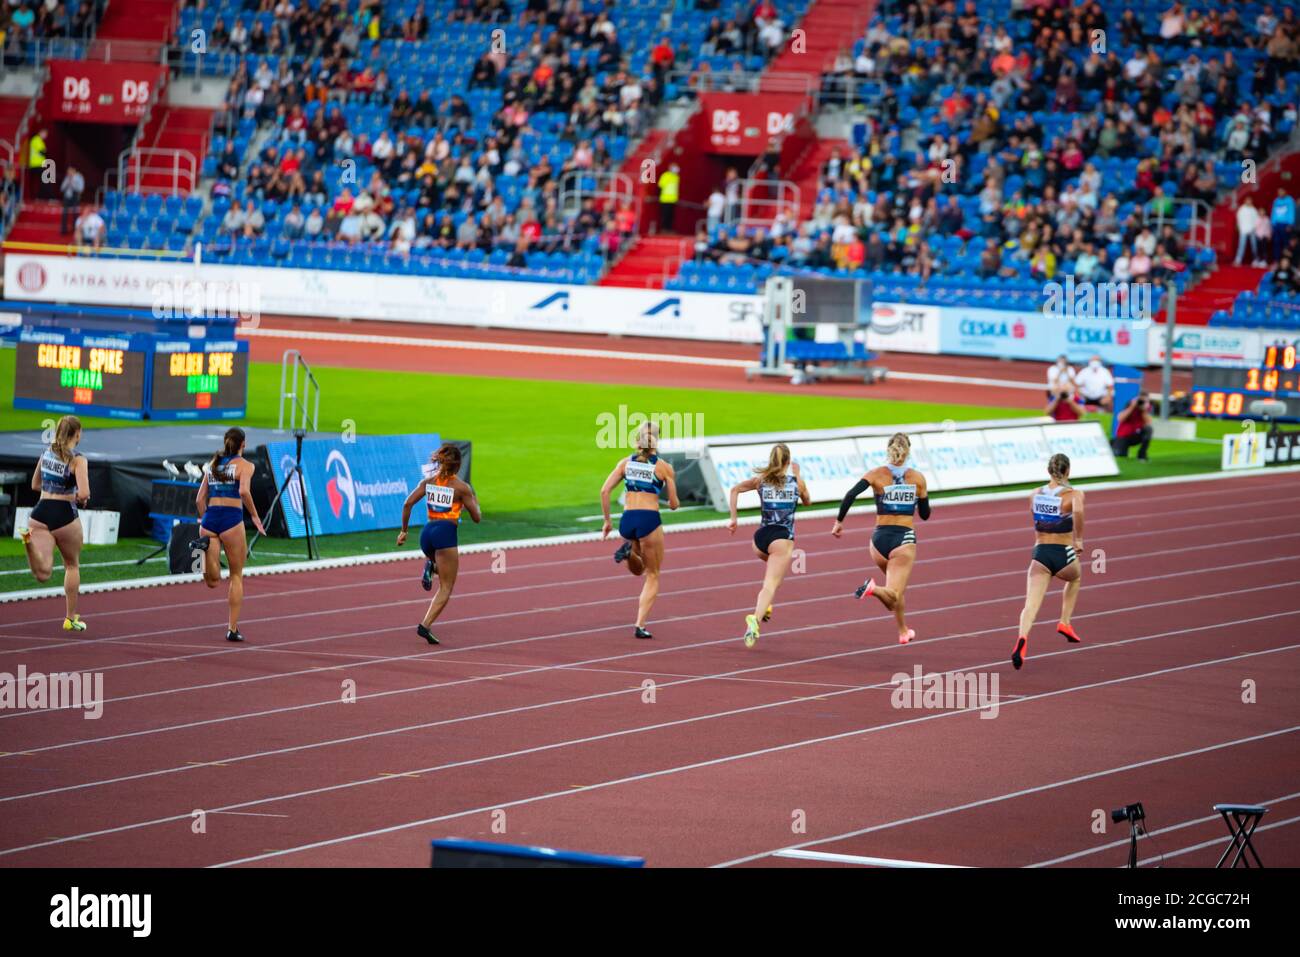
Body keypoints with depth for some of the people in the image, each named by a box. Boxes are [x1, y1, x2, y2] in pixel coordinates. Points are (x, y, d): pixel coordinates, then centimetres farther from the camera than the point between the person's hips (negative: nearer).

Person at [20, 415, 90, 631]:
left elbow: (35, 485, 20)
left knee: (43, 573, -6)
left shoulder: (46, 453, 9)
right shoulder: (78, 460, -9)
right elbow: (83, 494, -20)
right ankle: (71, 617, 26)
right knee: (72, 565, 21)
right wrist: (81, 499, 2)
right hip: (64, 515, -4)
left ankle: (29, 540, -34)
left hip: (41, 513, 4)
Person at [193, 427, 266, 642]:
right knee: (236, 576, 11)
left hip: (210, 518, 4)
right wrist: (255, 516, -8)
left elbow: (200, 499, 15)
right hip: (231, 519, -4)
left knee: (213, 581, 0)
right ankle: (232, 628, 7)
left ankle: (205, 546, -28)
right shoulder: (245, 465, 2)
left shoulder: (212, 465, 18)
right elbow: (244, 491, -17)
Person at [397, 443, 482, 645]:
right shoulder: (461, 487, -1)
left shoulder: (428, 481, 10)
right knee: (446, 589, 0)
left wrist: (404, 530, 8)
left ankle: (430, 566, -2)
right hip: (446, 532, -5)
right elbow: (477, 518, 3)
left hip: (427, 531, 5)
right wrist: (475, 502, 23)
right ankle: (425, 626, -18)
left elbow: (407, 504, 1)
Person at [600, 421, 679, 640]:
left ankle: (629, 550, -5)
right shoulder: (664, 467, 2)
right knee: (653, 576, 10)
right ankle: (640, 625, -4)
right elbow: (673, 504, 5)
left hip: (627, 521, 3)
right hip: (649, 519, -3)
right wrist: (673, 502, 28)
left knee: (638, 569, 30)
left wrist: (607, 521, 10)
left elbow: (604, 491, 2)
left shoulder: (626, 463, 10)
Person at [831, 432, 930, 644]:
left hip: (880, 538, 3)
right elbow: (925, 515, 8)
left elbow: (850, 495, -18)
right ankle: (873, 589, -42)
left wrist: (839, 521, -8)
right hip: (904, 540, -3)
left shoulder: (877, 474, -2)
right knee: (893, 594, -10)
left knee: (895, 589, 28)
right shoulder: (918, 478, 0)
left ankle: (903, 631, 35)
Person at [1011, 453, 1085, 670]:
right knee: (1075, 578, 35)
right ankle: (1065, 623, 31)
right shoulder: (1074, 495, -7)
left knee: (1031, 604, -10)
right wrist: (1079, 539, -16)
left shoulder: (1035, 495, 6)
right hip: (1064, 555, -2)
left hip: (1040, 554, 2)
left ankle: (1022, 638, -37)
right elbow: (1078, 511, -29)